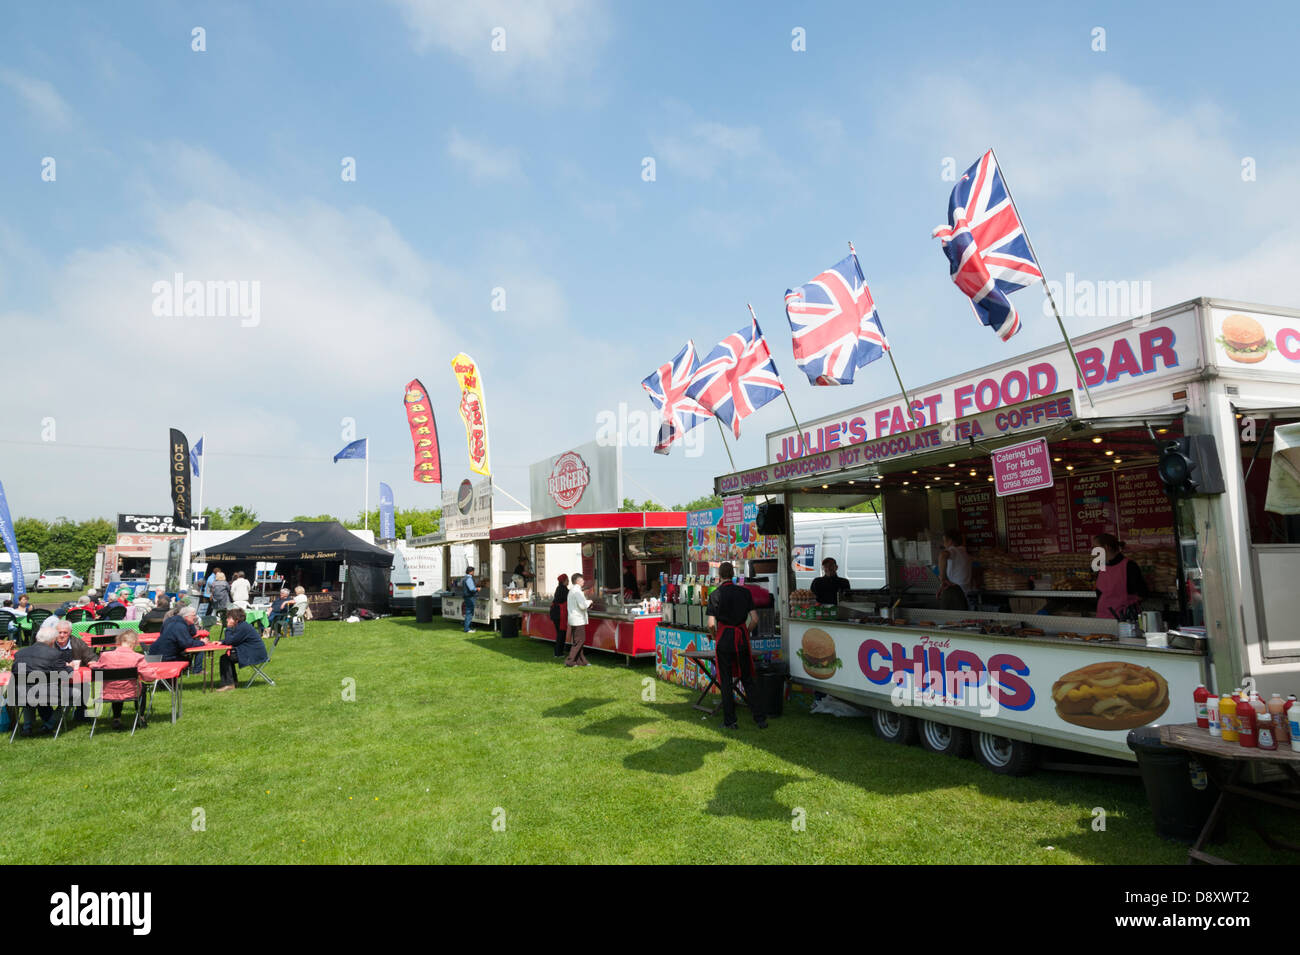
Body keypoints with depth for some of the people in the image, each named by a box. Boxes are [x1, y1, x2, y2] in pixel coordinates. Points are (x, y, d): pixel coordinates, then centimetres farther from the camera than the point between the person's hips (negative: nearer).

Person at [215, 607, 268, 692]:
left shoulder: (243, 627, -20)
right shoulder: (242, 625, 13)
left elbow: (229, 641, -19)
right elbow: (230, 640, 21)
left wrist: (228, 628, -10)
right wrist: (222, 641, 2)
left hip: (255, 655, -11)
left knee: (225, 658, -9)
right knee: (228, 656, 23)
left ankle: (228, 684, -7)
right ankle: (233, 681, 25)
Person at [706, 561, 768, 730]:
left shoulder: (715, 595, -9)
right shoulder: (745, 592, 0)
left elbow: (711, 624, -13)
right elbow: (755, 620, -2)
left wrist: (715, 637, 5)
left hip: (724, 638, -3)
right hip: (742, 637, 3)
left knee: (726, 681, 8)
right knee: (748, 678, 14)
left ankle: (730, 721, 13)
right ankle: (760, 718, 14)